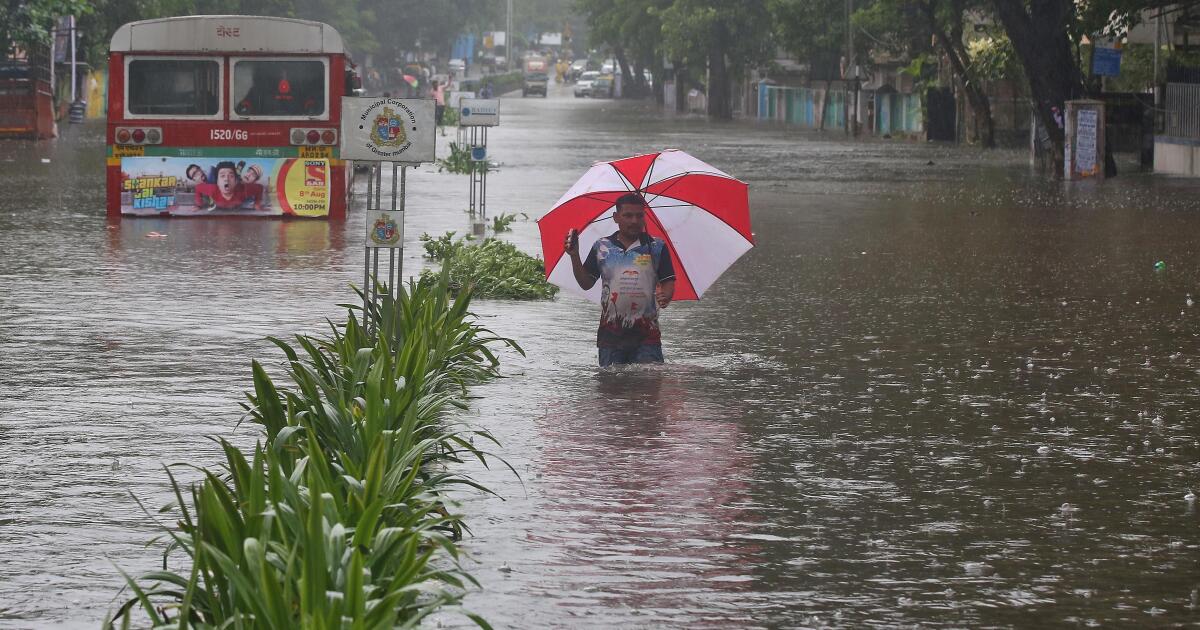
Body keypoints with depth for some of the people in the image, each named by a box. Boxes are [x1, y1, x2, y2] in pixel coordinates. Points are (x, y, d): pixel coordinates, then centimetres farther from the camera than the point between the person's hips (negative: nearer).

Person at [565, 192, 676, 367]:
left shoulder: (656, 247, 5)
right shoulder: (602, 247, 9)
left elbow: (668, 283, 3)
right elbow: (586, 284, 10)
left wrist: (665, 297, -19)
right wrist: (574, 256, -3)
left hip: (645, 334, -2)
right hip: (610, 332, 2)